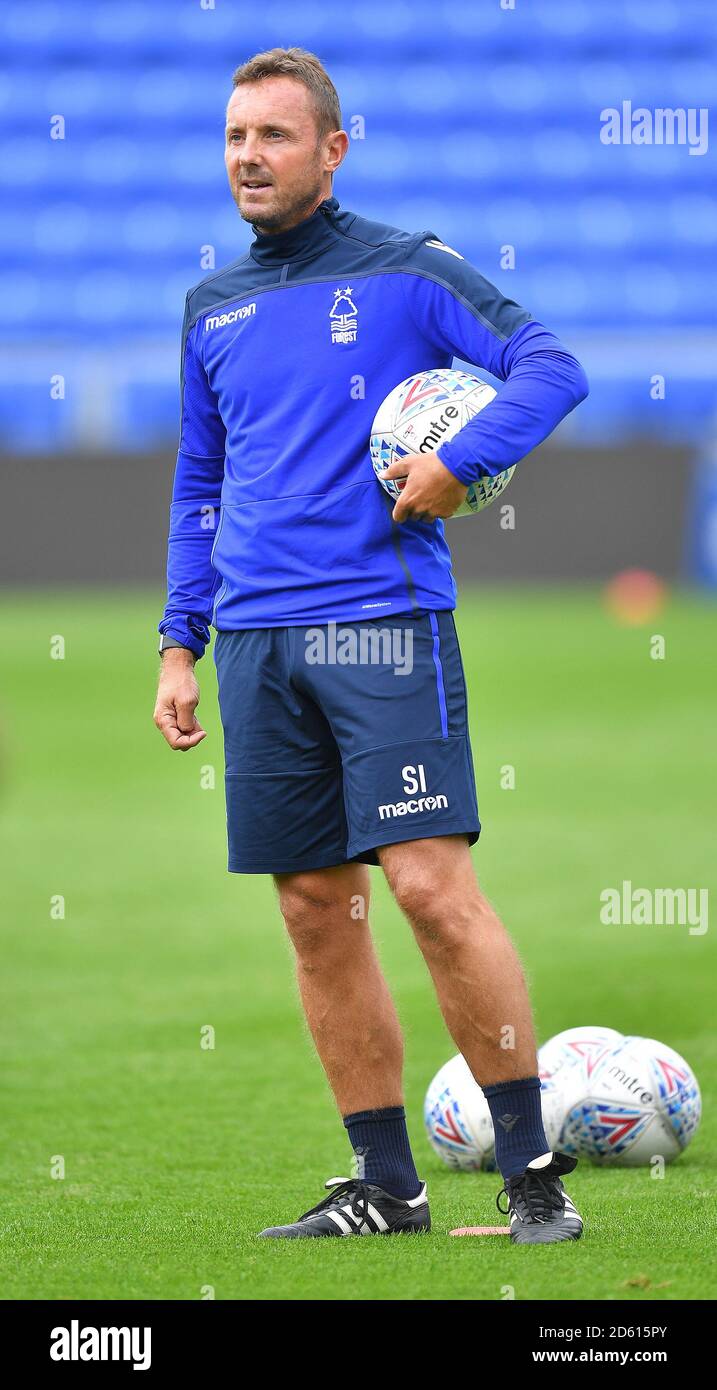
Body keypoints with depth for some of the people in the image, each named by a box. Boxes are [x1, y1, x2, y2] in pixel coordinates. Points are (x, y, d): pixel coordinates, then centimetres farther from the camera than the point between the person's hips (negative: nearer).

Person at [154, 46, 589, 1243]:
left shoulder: (407, 271, 1)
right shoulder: (212, 306, 16)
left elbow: (550, 366, -4)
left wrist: (461, 459, -18)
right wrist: (181, 640, 16)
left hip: (383, 620, -5)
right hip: (257, 642, 5)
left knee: (432, 886, -14)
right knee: (316, 914, 4)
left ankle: (533, 1166, -6)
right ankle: (386, 1185, 11)